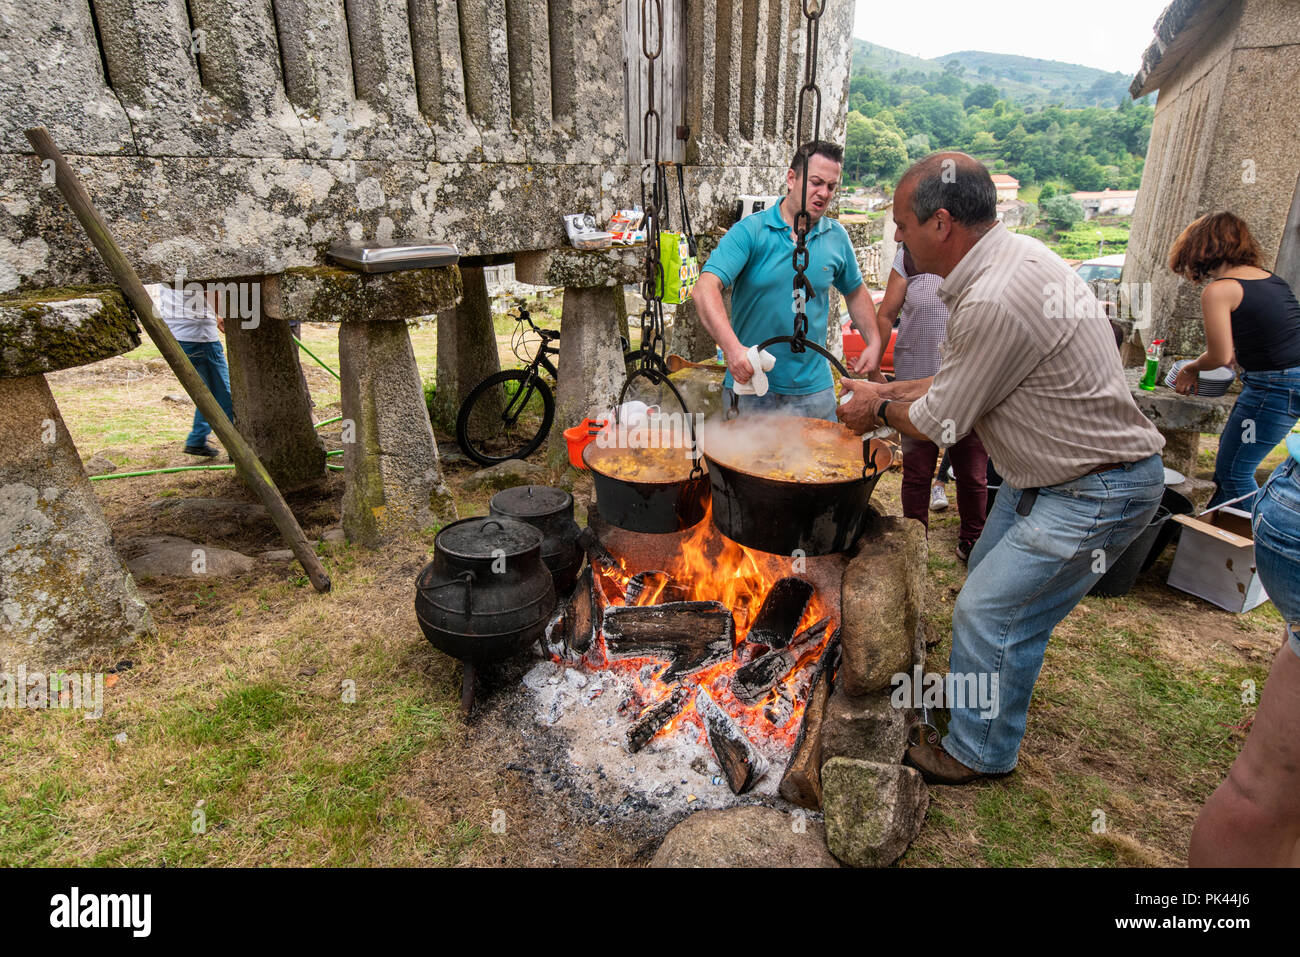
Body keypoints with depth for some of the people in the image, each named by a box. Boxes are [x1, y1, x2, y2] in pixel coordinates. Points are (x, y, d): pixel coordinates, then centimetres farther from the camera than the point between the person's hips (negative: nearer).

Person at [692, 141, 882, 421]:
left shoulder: (837, 237, 6)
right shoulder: (750, 231, -8)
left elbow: (855, 292, 22)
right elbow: (705, 289, -21)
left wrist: (874, 343, 8)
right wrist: (732, 348, -35)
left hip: (814, 391, 3)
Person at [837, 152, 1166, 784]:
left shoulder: (995, 300, -31)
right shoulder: (1011, 256, 3)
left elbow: (940, 423, -20)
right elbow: (958, 380, 12)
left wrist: (881, 410, -1)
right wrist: (887, 392, 11)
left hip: (1096, 494, -10)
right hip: (1046, 472, 10)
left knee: (991, 612, -4)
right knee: (988, 583, 21)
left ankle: (979, 752, 19)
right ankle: (978, 692, 44)